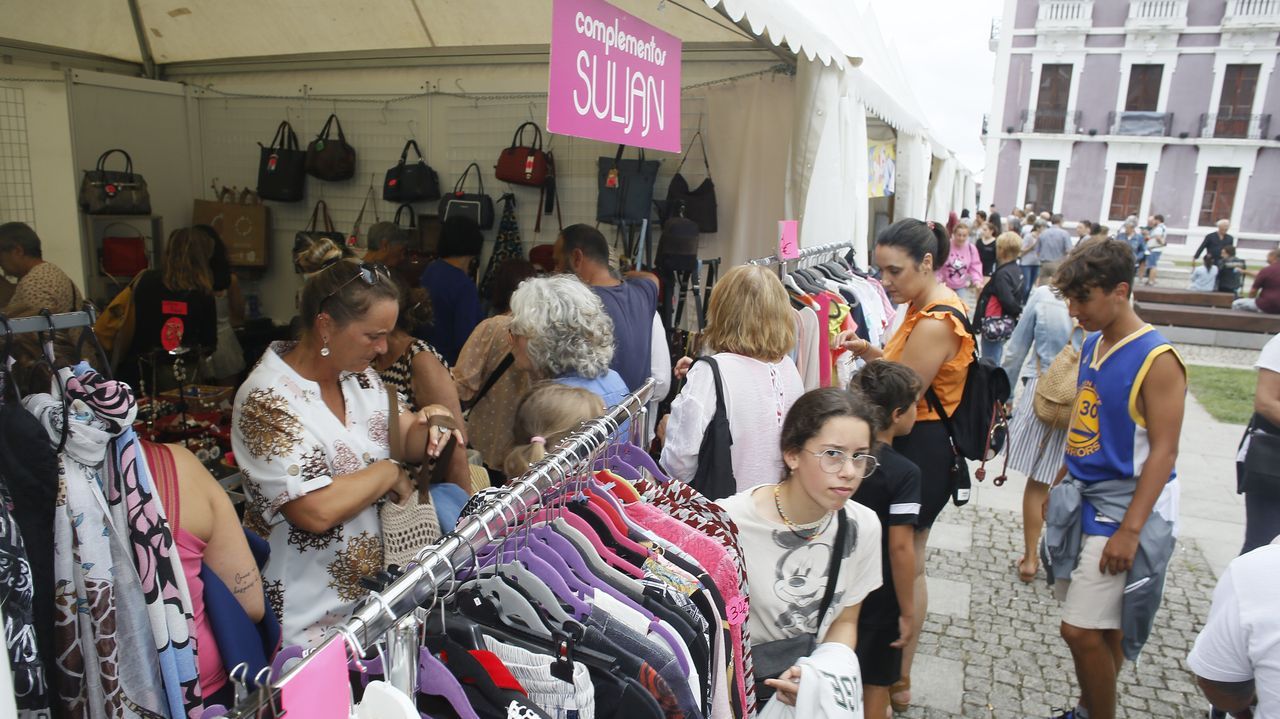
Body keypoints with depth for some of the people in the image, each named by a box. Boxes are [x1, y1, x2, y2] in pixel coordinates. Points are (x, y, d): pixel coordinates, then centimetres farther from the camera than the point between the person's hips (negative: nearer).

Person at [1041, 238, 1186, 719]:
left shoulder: (1157, 359, -15)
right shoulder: (1092, 345, 8)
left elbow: (1164, 451, -17)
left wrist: (1130, 530, -19)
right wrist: (1061, 485, 19)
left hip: (1121, 509, -7)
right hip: (1081, 500, 7)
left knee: (1082, 630, -6)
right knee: (1102, 628, 17)